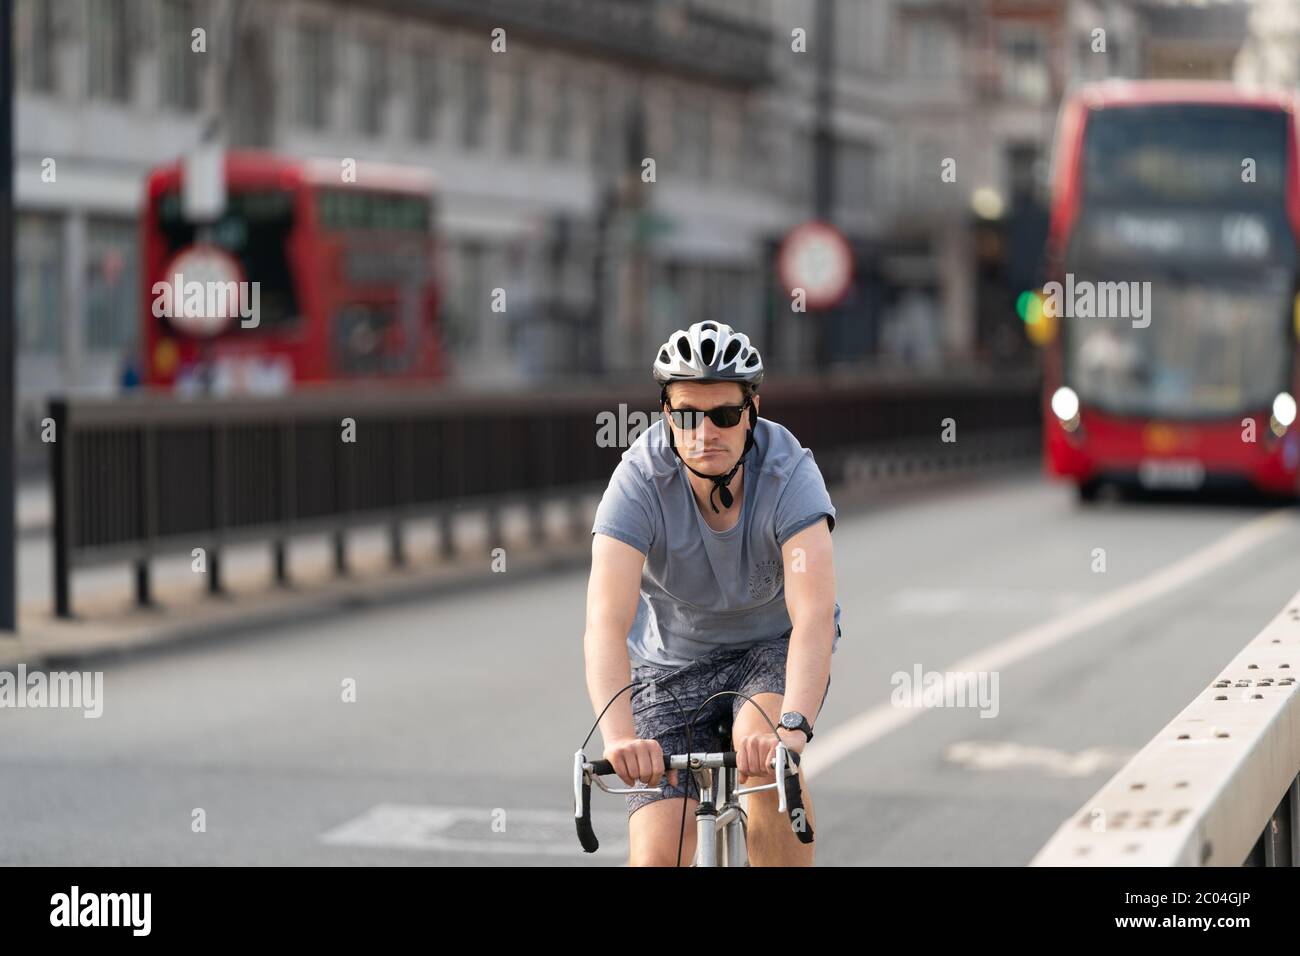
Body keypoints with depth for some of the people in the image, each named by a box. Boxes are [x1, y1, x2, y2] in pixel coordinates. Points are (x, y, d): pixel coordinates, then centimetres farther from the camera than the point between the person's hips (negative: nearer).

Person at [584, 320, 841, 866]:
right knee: (657, 857, -12)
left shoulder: (789, 473, -26)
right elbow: (606, 624, -36)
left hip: (775, 643, -1)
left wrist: (793, 727, -55)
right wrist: (619, 738, -53)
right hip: (673, 659, 1)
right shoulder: (639, 483, -25)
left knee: (762, 746, -34)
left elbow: (814, 615, -38)